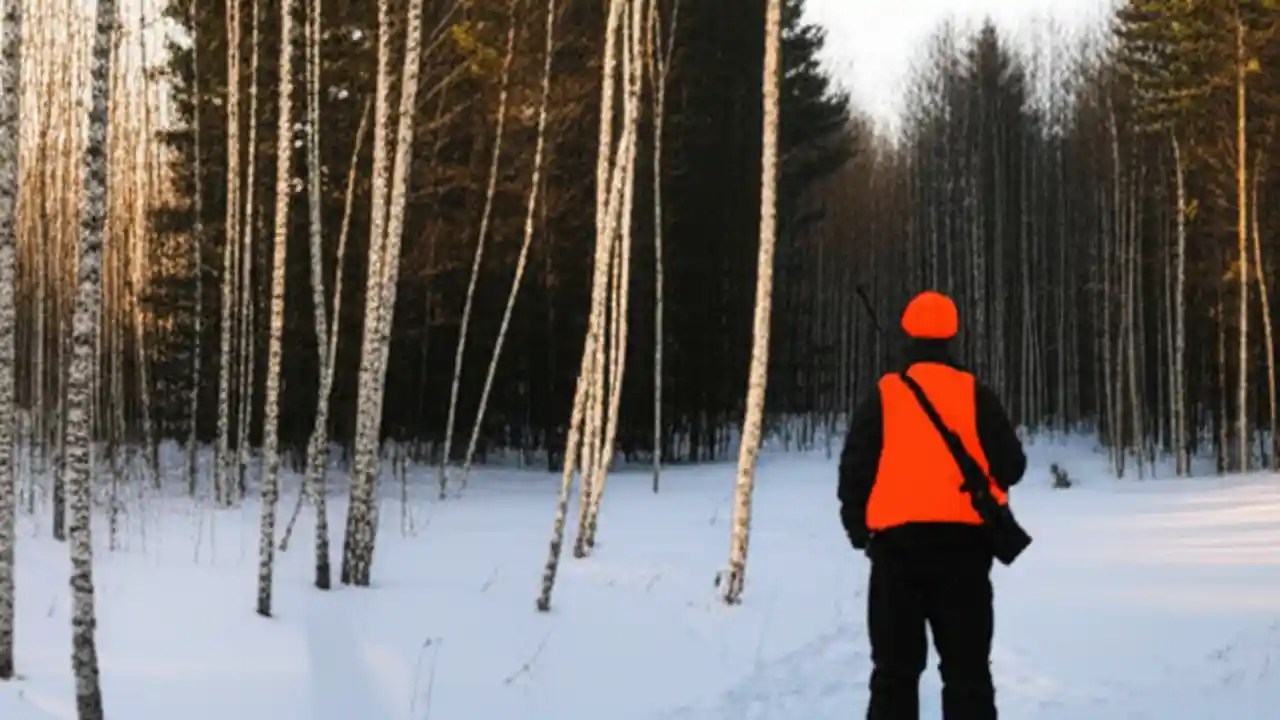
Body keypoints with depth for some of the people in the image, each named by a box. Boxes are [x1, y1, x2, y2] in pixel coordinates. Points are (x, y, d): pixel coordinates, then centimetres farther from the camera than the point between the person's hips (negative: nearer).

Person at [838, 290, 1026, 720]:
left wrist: (859, 531, 13)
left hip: (897, 544, 0)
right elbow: (1011, 465, 0)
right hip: (962, 544, 0)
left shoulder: (881, 397, 0)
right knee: (967, 669, 6)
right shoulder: (975, 395, 1)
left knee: (895, 669, 6)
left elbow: (854, 472, -1)